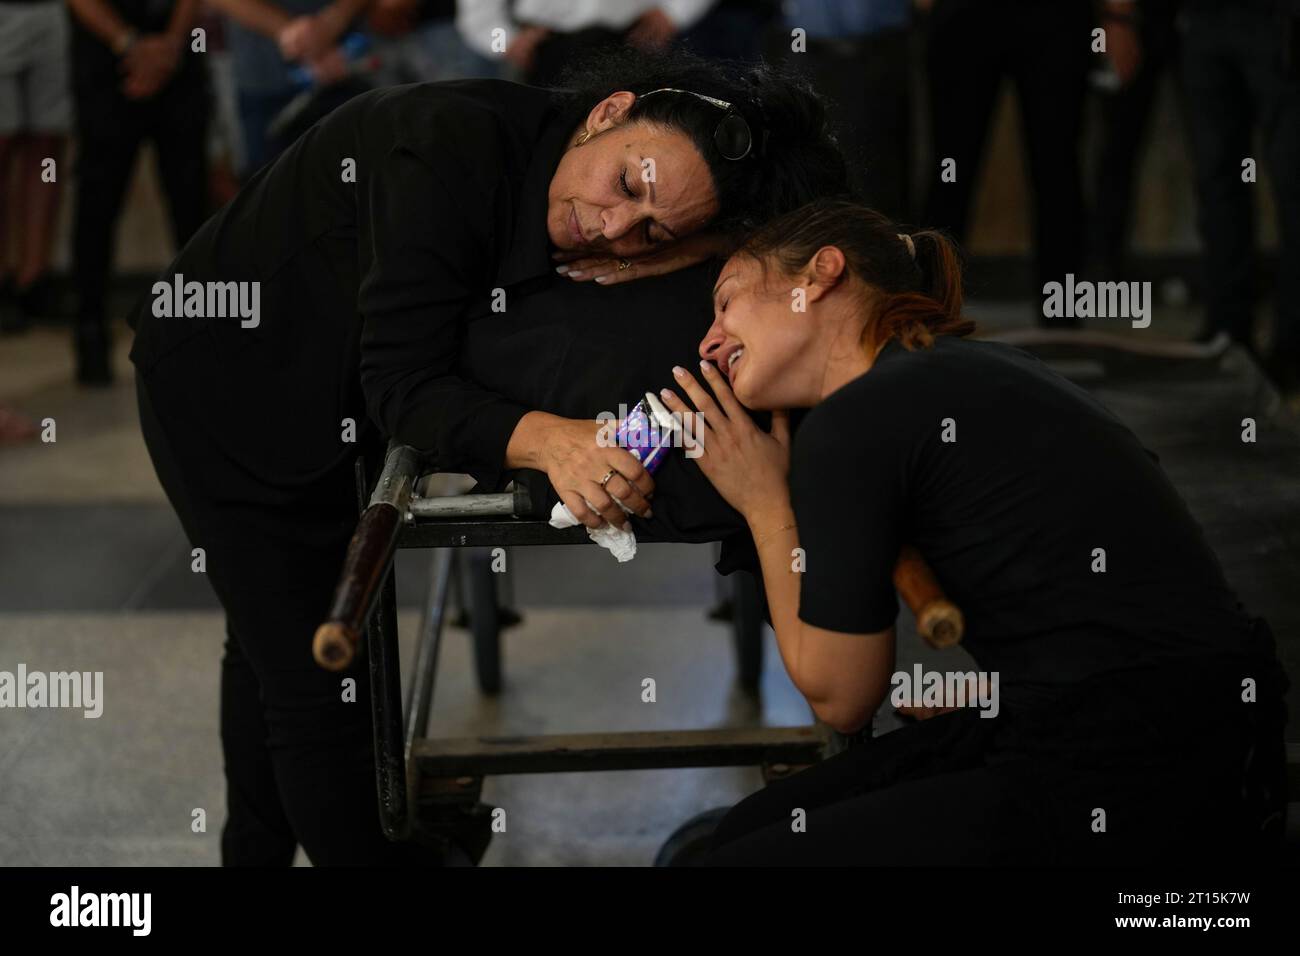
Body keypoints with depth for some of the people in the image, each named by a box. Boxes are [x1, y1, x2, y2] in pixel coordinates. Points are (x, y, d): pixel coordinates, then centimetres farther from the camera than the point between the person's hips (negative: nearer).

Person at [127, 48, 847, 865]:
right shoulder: (457, 145, -34)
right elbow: (402, 382, -35)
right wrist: (542, 438, -50)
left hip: (327, 398, 8)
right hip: (227, 384, -8)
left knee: (275, 638, 25)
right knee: (322, 681, -6)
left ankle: (260, 846, 44)